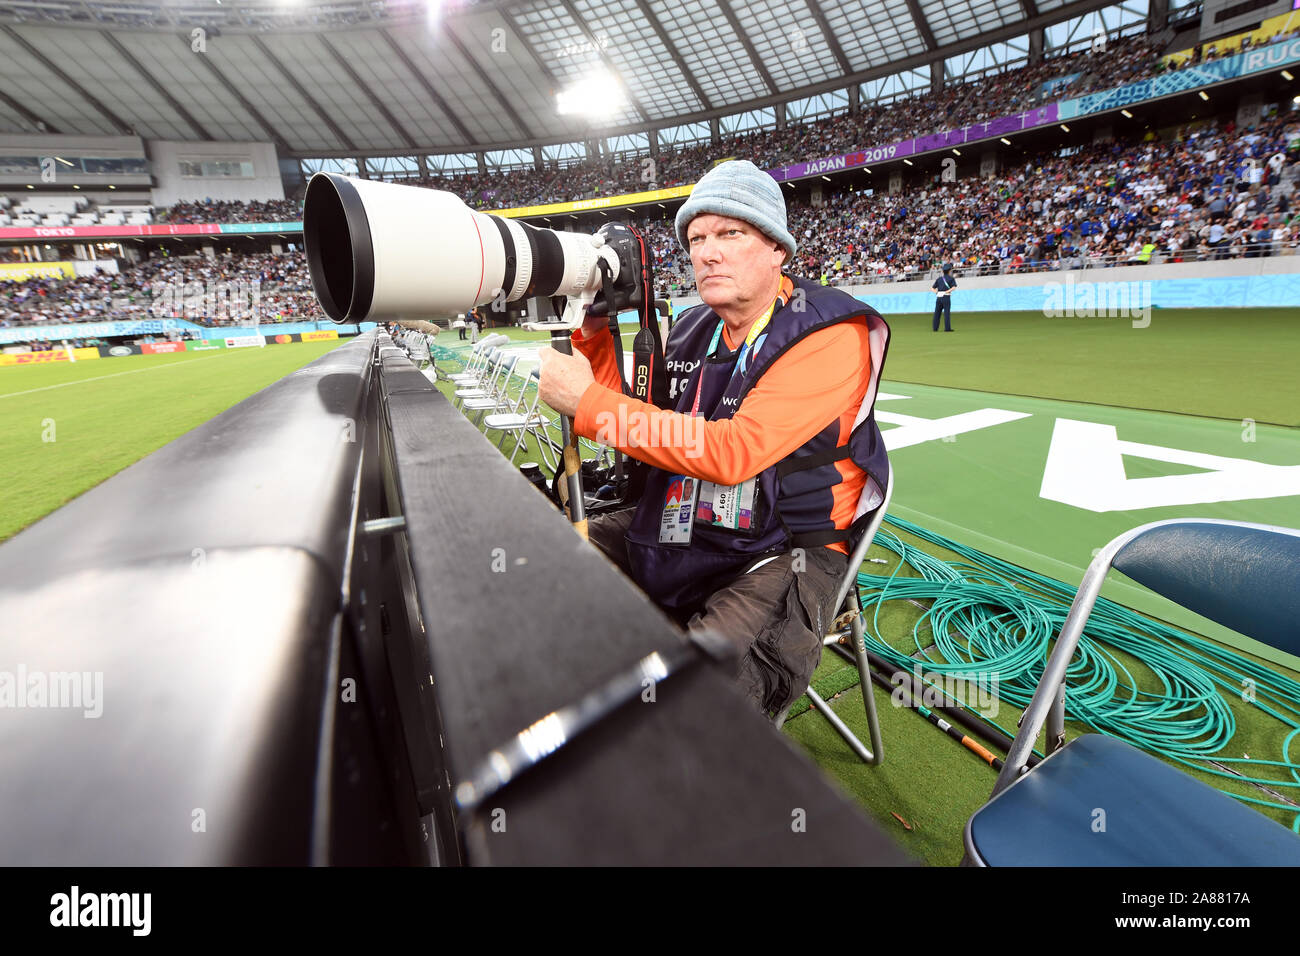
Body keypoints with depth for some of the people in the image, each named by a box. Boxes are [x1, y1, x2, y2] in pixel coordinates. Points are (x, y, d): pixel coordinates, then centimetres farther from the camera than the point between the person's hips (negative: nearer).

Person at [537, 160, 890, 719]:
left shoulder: (831, 334, -13)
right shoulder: (692, 330, 9)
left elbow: (732, 452, -25)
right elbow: (634, 425, 12)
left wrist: (587, 401, -22)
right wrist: (593, 331, 0)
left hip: (786, 551, -6)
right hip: (675, 525, 7)